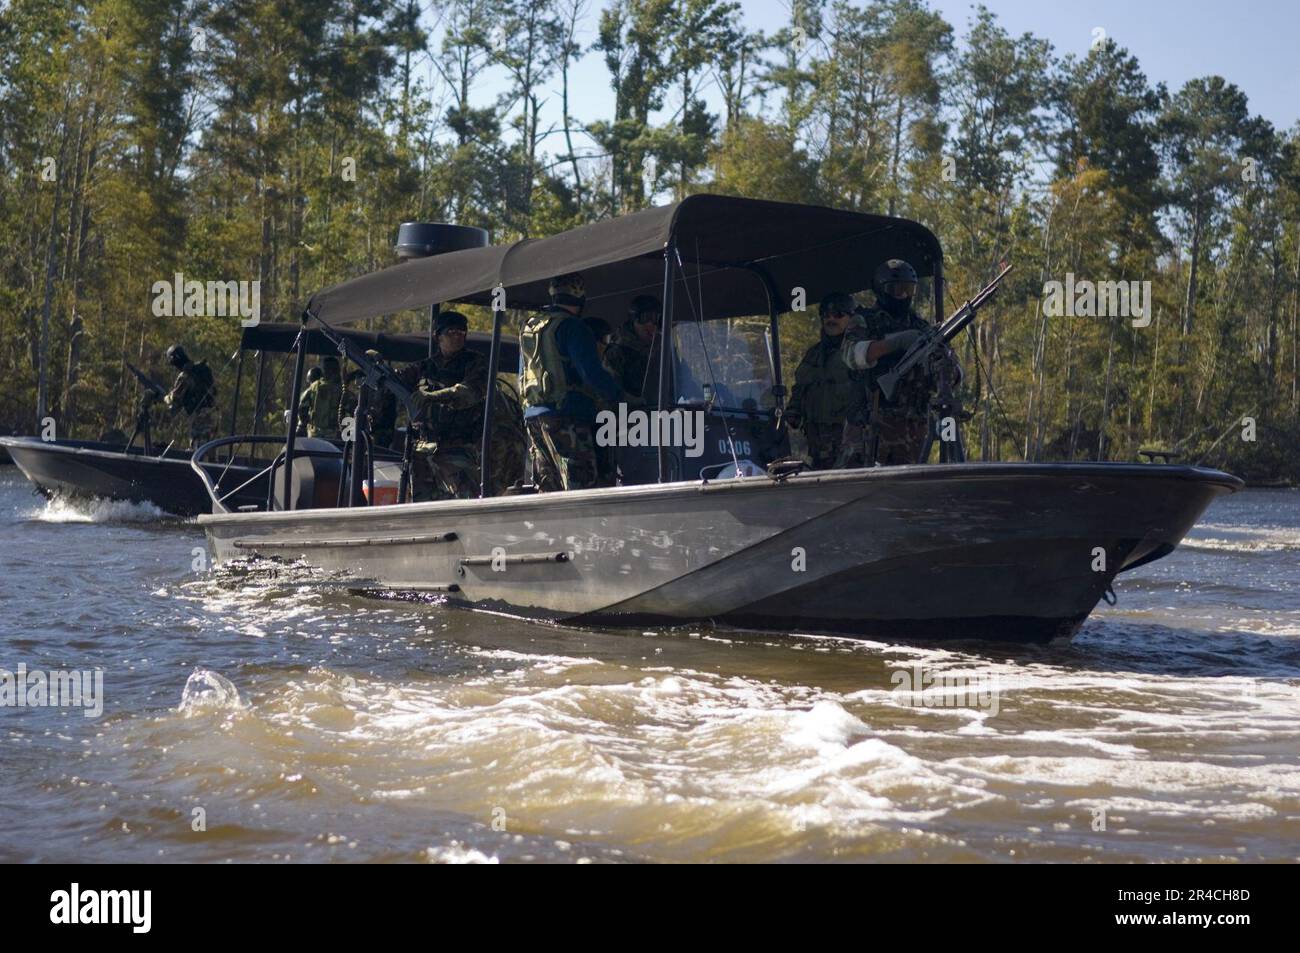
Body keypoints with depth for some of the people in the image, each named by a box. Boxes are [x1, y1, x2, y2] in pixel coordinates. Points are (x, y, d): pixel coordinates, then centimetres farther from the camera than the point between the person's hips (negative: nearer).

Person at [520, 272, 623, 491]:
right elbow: (592, 372, -16)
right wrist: (620, 397, -6)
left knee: (549, 490, 10)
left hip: (532, 414, 9)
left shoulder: (528, 327, 19)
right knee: (583, 488, -12)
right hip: (566, 416, -8)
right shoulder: (571, 326, -8)